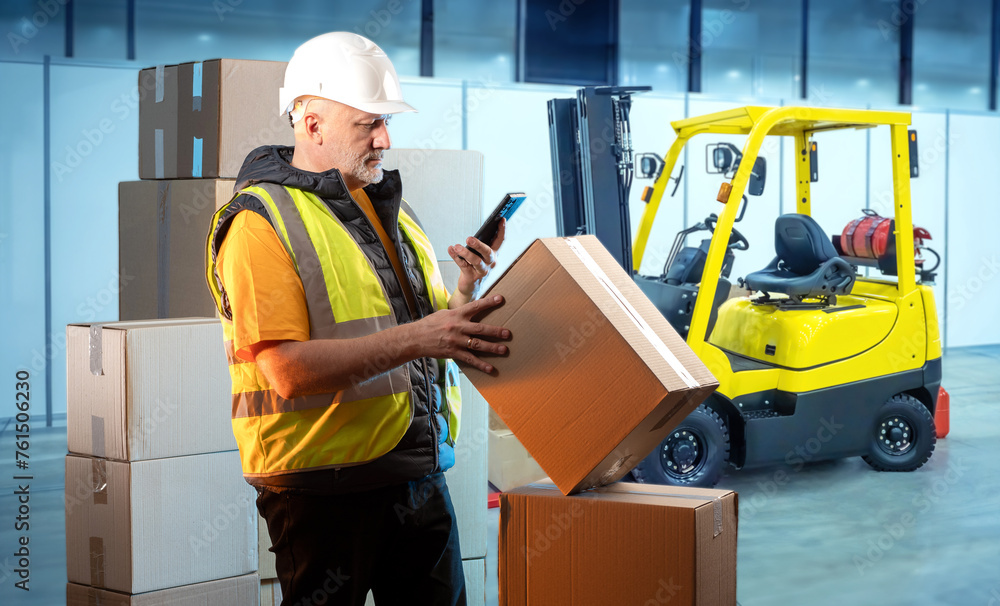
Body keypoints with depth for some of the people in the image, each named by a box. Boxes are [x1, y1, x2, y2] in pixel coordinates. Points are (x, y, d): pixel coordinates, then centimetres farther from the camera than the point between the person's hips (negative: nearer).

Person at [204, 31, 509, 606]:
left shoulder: (389, 208, 16)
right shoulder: (261, 224, -11)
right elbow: (288, 371, -22)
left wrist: (467, 290, 0)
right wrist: (416, 339, -26)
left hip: (418, 471, 7)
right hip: (325, 489, -7)